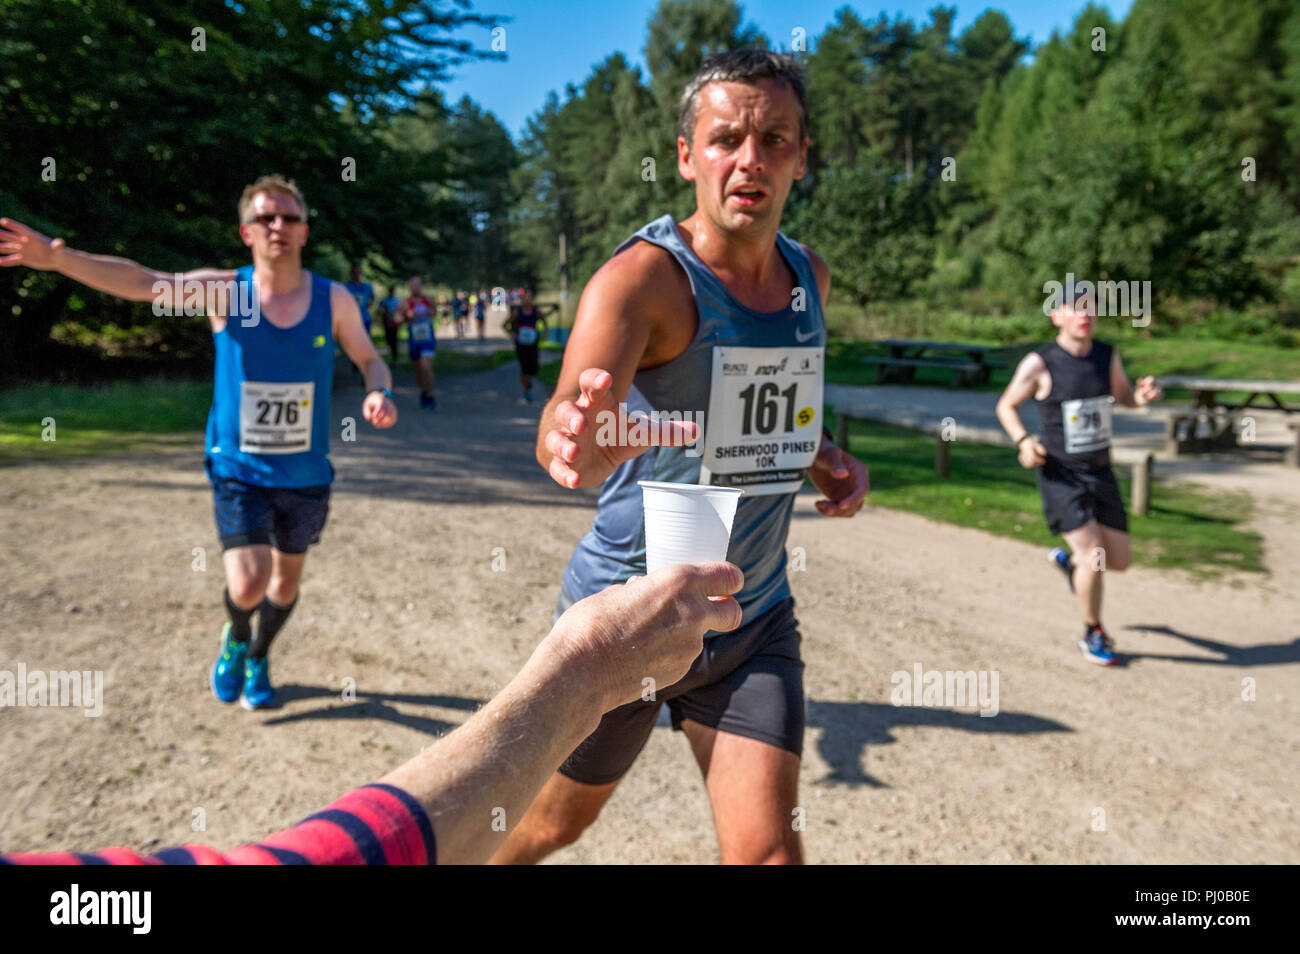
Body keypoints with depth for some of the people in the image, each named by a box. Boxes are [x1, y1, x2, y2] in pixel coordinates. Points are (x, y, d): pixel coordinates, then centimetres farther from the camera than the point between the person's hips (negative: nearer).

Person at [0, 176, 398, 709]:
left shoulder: (333, 300, -6)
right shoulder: (224, 290, -8)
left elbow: (370, 359, 6)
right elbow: (140, 282, -21)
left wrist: (379, 394, -17)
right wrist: (58, 257, -36)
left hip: (306, 475, 2)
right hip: (238, 469, -2)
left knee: (286, 581, 16)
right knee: (248, 586, -14)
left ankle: (258, 659, 46)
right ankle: (235, 639, 24)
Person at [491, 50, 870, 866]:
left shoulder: (811, 279, 1)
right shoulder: (641, 277, -20)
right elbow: (570, 425, -38)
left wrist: (822, 456, -2)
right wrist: (576, 439, -61)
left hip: (756, 621, 4)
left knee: (768, 848, -3)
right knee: (555, 821, 18)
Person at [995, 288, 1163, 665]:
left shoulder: (1108, 356, 1)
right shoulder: (1039, 363, -12)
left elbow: (1124, 396, 17)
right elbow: (1006, 405, -1)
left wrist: (1145, 396, -7)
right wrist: (1024, 441, -18)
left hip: (1101, 473, 5)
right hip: (1060, 475, -5)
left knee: (1119, 561, 9)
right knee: (1094, 557, -13)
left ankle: (1067, 561, 42)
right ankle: (1093, 635, 10)